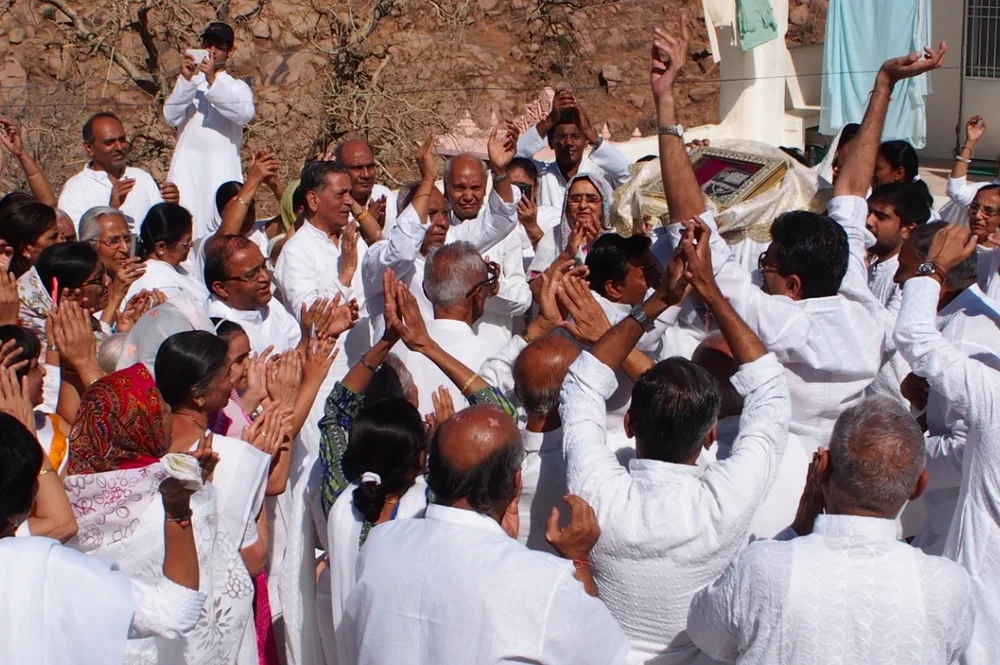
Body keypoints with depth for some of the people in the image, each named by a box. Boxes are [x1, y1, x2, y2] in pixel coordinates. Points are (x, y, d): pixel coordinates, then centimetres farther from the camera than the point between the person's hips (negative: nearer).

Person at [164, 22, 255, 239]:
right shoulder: (189, 84, 17)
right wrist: (186, 80, -11)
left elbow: (245, 114, -10)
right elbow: (171, 116, 0)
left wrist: (212, 81, -18)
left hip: (223, 170, -1)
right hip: (188, 168, 1)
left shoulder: (237, 87, 13)